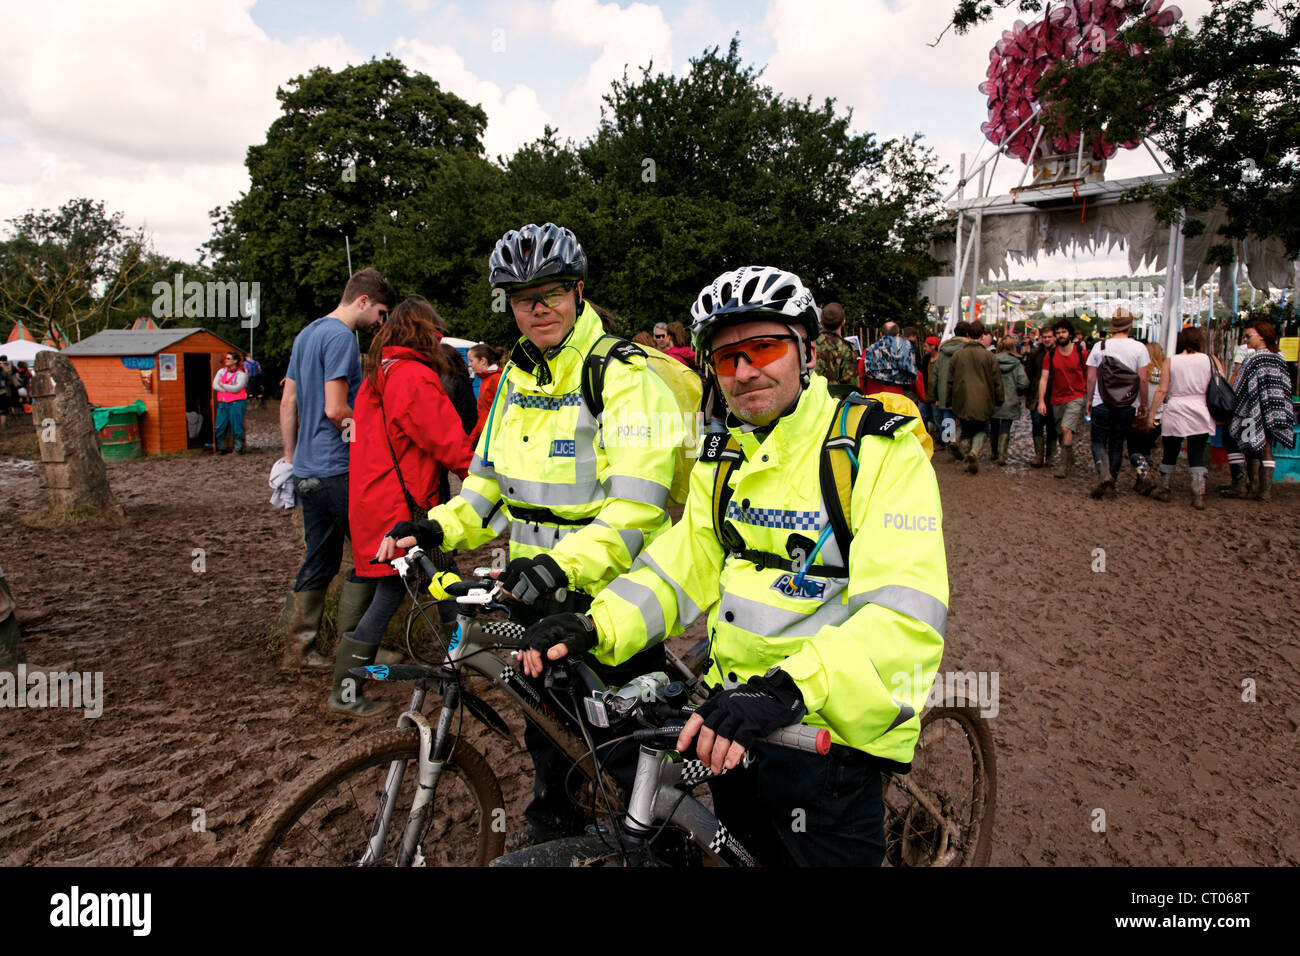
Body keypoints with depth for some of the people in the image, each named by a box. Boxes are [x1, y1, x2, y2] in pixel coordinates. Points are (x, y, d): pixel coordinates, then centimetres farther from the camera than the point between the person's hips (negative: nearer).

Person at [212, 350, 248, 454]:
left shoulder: (241, 374, 0)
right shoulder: (221, 371, 16)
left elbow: (236, 388, -13)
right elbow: (214, 385, 5)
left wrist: (223, 385, -1)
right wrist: (229, 389, -5)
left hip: (236, 403, -5)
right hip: (222, 402, 5)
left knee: (236, 425, -5)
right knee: (220, 427, 2)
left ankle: (238, 448, 2)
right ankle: (221, 448, 11)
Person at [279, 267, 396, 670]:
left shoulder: (306, 334, 16)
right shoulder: (341, 337, -13)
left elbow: (287, 404, 18)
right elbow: (335, 409, -21)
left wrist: (290, 460, 22)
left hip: (308, 470, 9)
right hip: (338, 470, -9)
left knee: (320, 562, 14)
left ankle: (298, 649, 20)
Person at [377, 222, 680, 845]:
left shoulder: (622, 375, -16)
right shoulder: (517, 378, 8)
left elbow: (635, 502, -24)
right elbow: (492, 479, 15)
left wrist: (565, 563, -37)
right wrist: (439, 528, -2)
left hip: (612, 594, -7)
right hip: (537, 593, 7)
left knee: (631, 740, 7)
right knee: (546, 724, 23)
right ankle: (551, 826, 47)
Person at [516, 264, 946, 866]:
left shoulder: (880, 450, -17)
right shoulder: (723, 460, 6)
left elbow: (905, 615, -28)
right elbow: (681, 566, 1)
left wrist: (787, 689, -42)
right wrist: (595, 626, -17)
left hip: (824, 731, -6)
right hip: (733, 723, 7)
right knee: (746, 853, 24)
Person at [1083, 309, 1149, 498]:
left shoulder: (1100, 346, -2)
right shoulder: (1139, 347, -3)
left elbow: (1091, 377, -1)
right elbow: (1143, 379, -3)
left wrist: (1089, 399, 12)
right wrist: (1143, 404, 7)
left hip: (1102, 402, -1)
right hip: (1127, 404, 1)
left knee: (1098, 441, 7)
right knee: (1117, 443, 12)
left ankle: (1104, 473, -19)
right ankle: (1111, 485, 14)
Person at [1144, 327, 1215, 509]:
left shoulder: (1171, 361, -2)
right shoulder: (1208, 360, 0)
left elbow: (1162, 390, -4)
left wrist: (1152, 413, 1)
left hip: (1175, 412, 0)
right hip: (1199, 414, 1)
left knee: (1170, 453, 13)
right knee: (1197, 455, 5)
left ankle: (1164, 490, 23)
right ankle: (1199, 495, -4)